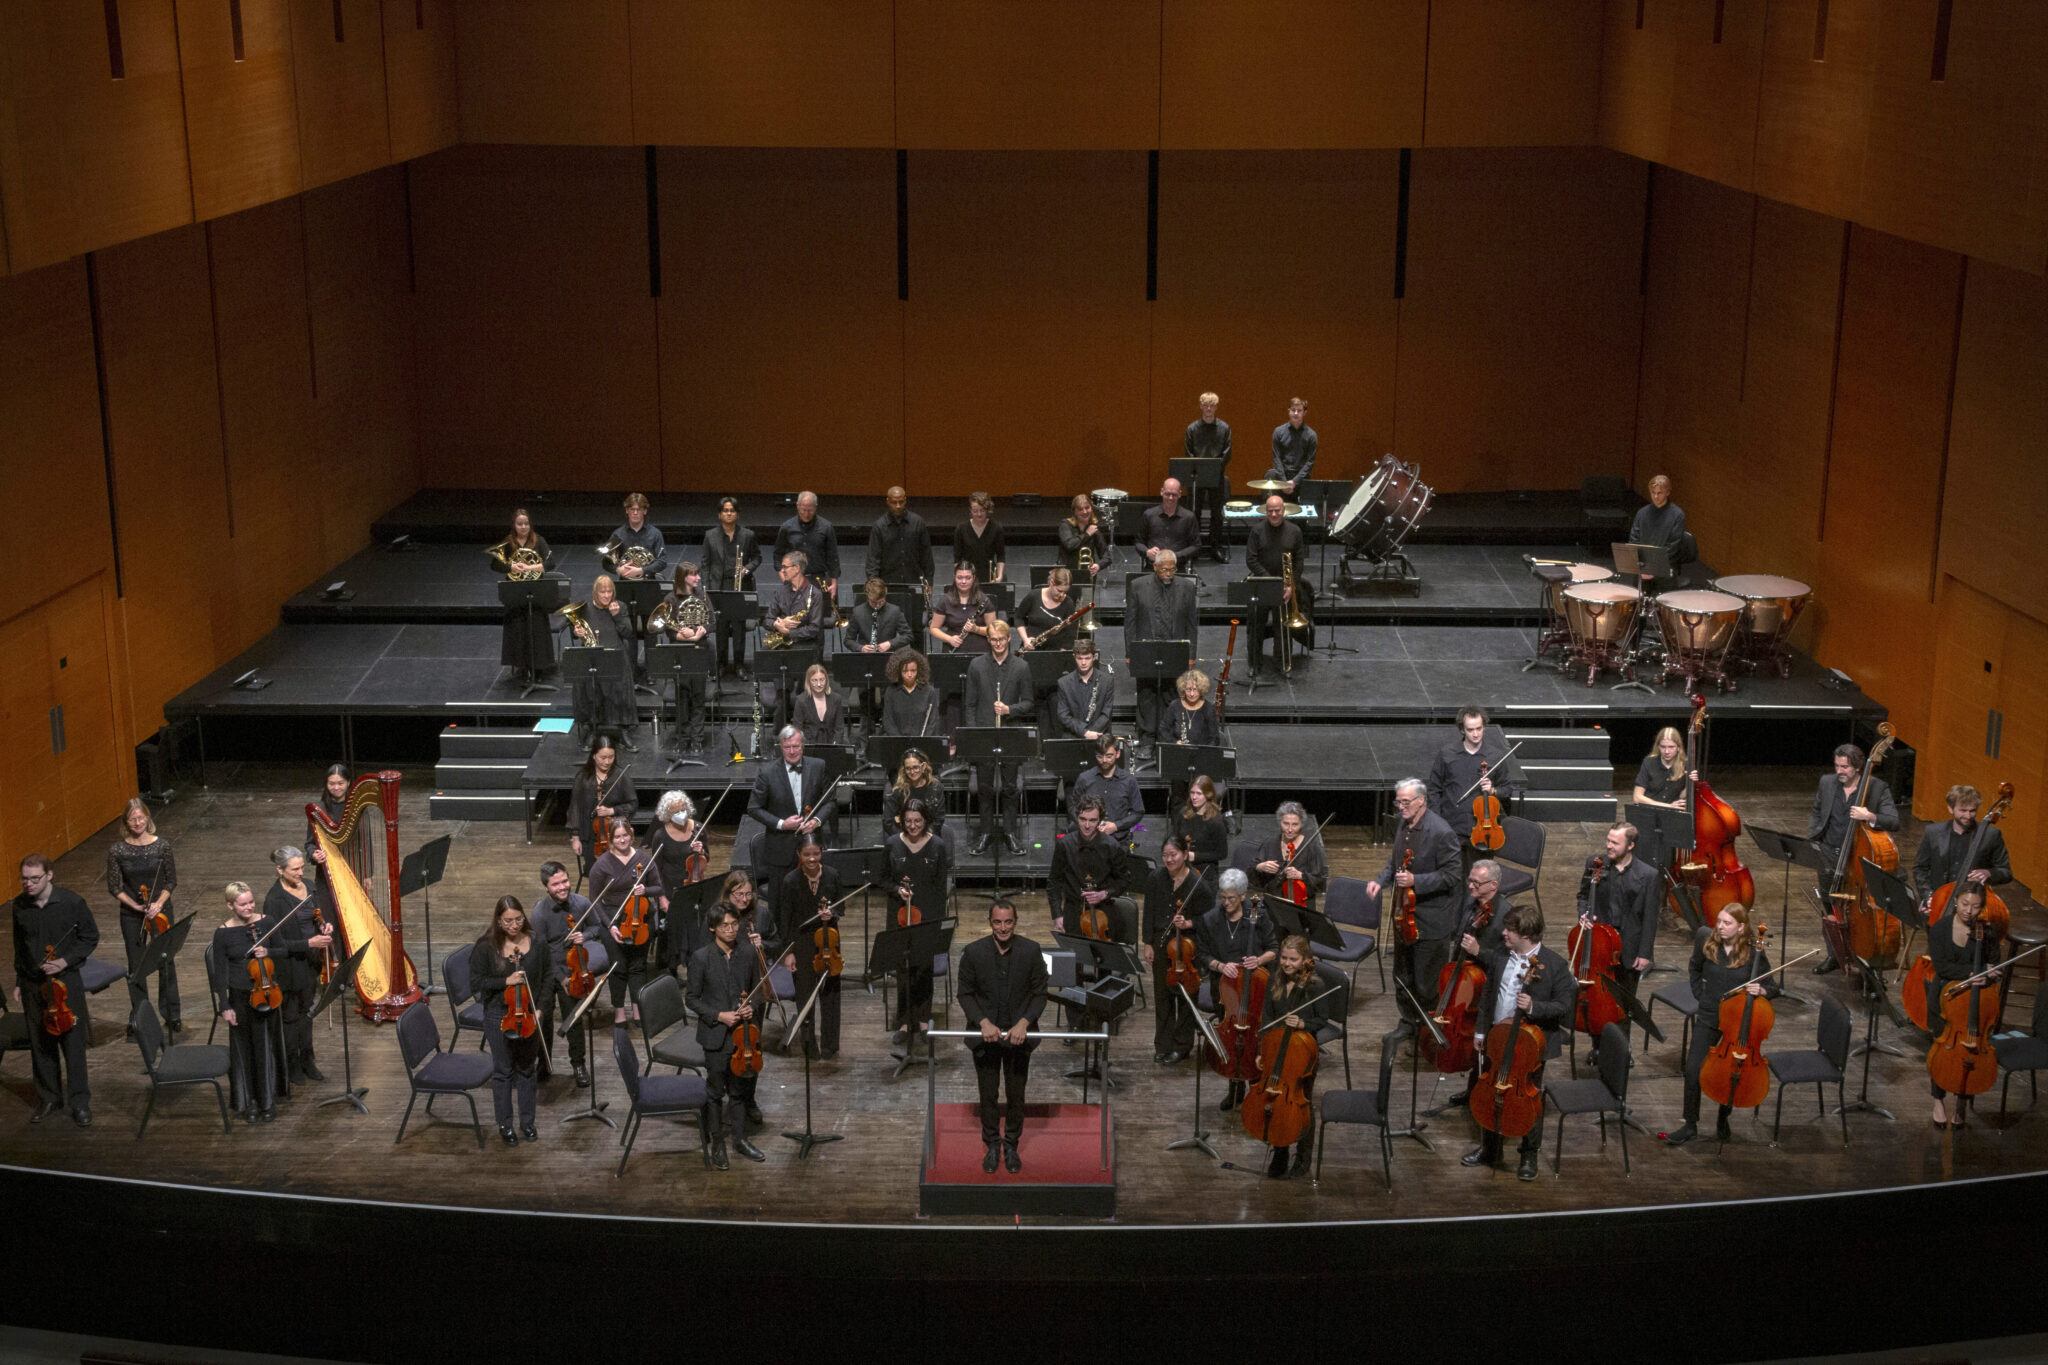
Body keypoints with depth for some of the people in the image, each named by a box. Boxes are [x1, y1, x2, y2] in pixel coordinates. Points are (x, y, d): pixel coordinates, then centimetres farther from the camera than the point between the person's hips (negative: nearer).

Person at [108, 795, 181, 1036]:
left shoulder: (161, 845, -9)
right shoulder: (117, 849, -9)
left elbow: (171, 881, -2)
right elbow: (115, 887, -4)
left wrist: (159, 903, -16)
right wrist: (136, 906, -15)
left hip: (160, 910, 0)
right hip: (131, 914, 0)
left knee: (166, 963, 5)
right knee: (136, 967, 9)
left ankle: (172, 1016, 19)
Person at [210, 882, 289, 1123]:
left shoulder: (266, 922, -4)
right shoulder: (223, 934, -9)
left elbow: (282, 951, 7)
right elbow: (221, 973, -5)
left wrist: (268, 953, -15)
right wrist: (225, 1007, -8)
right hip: (240, 998, -1)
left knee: (267, 1047, 8)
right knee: (244, 1049, 8)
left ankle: (268, 1101, 22)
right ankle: (247, 1102, 22)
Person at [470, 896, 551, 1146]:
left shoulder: (537, 942, -8)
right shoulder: (486, 947, -14)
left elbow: (548, 976, 4)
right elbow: (476, 982, -10)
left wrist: (538, 1007, -4)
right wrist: (506, 981, -22)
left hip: (530, 1014, 2)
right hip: (498, 1016, -2)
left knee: (528, 1068, 14)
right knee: (503, 1070, 9)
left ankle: (527, 1122, 29)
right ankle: (505, 1125, 22)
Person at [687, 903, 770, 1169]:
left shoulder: (749, 953, -1)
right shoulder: (701, 957, -11)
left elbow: (758, 989, 10)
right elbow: (693, 998, -5)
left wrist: (752, 1008, -10)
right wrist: (718, 1015, -16)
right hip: (716, 1035, -3)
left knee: (741, 1088, 15)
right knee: (715, 1091, 5)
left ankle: (739, 1138, 30)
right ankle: (716, 1144, 17)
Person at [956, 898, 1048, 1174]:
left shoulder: (1031, 951, -10)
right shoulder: (973, 952, -11)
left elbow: (1039, 994, -4)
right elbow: (965, 994, -4)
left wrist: (1024, 1023, -18)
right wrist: (983, 1022, -18)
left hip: (1018, 1034, 0)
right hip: (985, 1034, 0)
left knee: (1016, 1095, 10)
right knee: (988, 1094, 9)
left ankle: (1011, 1146, 26)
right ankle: (991, 1146, 25)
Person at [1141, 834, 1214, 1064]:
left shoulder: (1198, 883, -14)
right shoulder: (1155, 878, -4)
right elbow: (1149, 913, 2)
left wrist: (1188, 923, -21)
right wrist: (1147, 943, 0)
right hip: (1161, 943, 3)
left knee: (1185, 995, 7)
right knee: (1162, 994, 11)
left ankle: (1181, 1046, 20)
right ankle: (1163, 1045, 23)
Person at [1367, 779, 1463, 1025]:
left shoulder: (1440, 832, -21)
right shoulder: (1403, 825, 4)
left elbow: (1454, 873, -20)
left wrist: (1415, 881, -27)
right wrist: (1380, 880, 0)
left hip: (1431, 920, -8)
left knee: (1428, 983, 2)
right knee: (1403, 976, 20)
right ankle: (1409, 1021, 37)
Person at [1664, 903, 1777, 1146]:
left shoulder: (1754, 953, -13)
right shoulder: (1706, 942, -7)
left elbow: (1773, 988, -6)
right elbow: (1695, 971, 15)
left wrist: (1761, 990, -28)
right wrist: (1701, 996, 7)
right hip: (1709, 1018, 2)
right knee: (1693, 1069, -9)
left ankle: (1723, 1121, 33)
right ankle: (1690, 1125, 5)